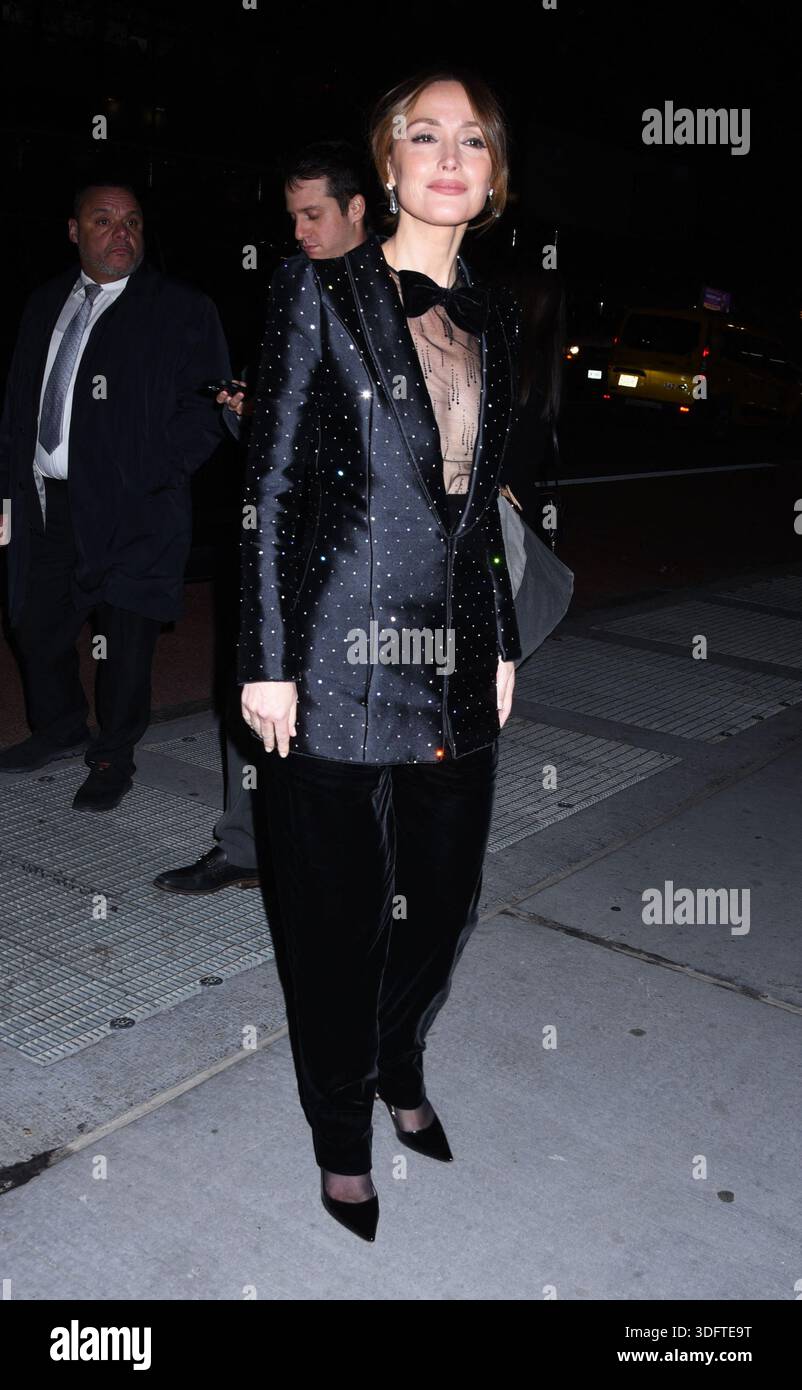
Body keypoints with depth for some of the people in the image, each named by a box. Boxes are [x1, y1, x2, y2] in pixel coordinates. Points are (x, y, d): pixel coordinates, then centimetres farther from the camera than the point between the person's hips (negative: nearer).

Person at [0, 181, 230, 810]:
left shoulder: (183, 310, -3)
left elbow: (207, 410, -9)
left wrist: (146, 478, -17)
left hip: (129, 510, -5)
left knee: (124, 638, 3)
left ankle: (115, 757, 22)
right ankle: (60, 729, 39)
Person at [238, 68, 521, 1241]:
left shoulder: (492, 317, 13)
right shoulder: (321, 287, -4)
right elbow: (268, 487, -7)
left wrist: (504, 646, 16)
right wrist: (265, 662, -11)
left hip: (459, 658, 6)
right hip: (343, 657, -5)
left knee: (447, 899, 15)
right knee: (342, 916, 6)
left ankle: (401, 1073, 43)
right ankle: (343, 1146, 29)